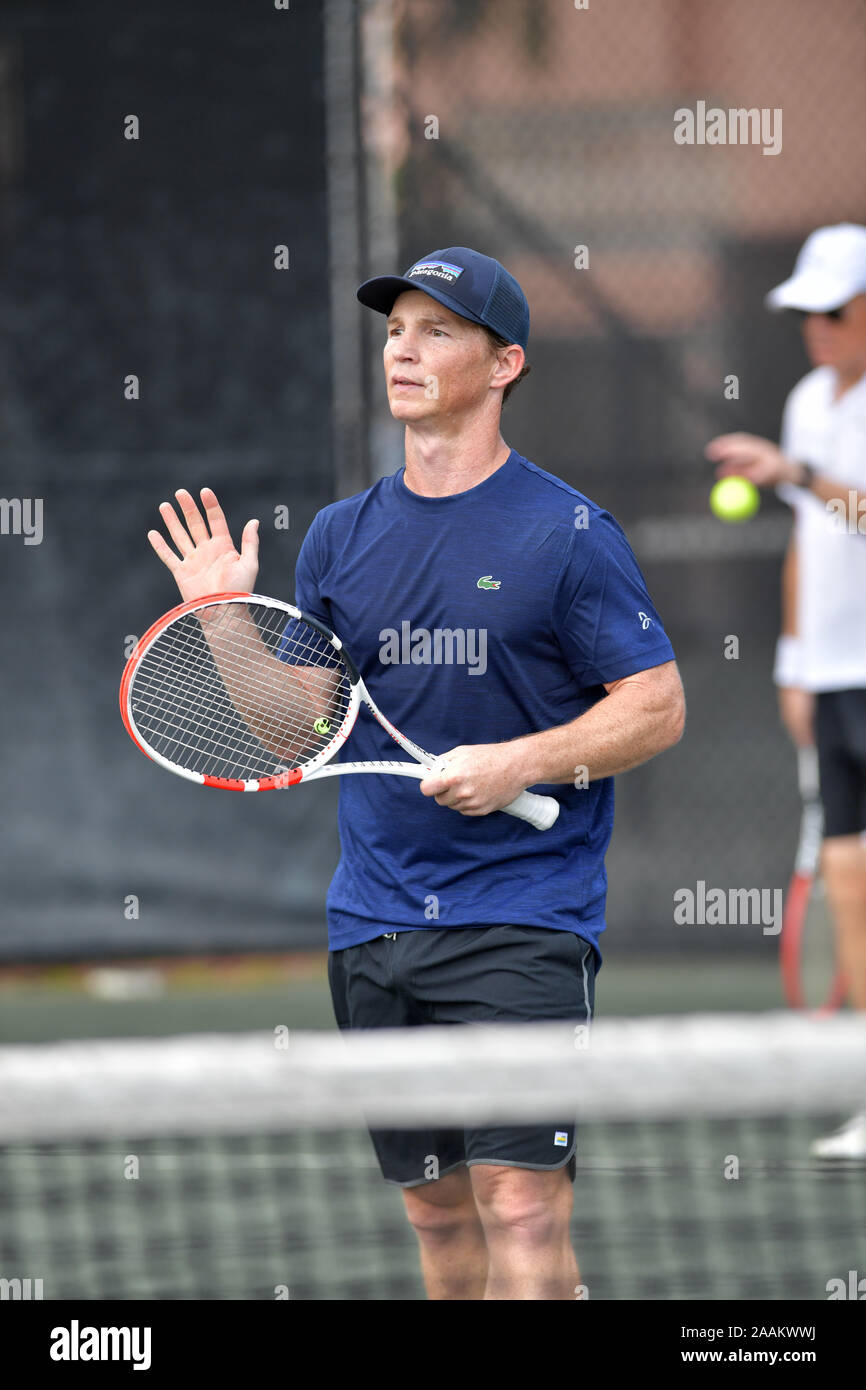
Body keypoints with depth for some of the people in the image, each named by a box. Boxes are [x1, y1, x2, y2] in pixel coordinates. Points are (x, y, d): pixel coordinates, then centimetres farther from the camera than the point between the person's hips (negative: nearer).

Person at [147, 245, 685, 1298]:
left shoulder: (567, 531, -4)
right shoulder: (342, 537, 11)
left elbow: (657, 706, -4)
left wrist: (520, 763, -17)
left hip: (523, 920, -5)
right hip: (373, 924, 5)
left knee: (520, 1200, -14)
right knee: (436, 1207, 10)